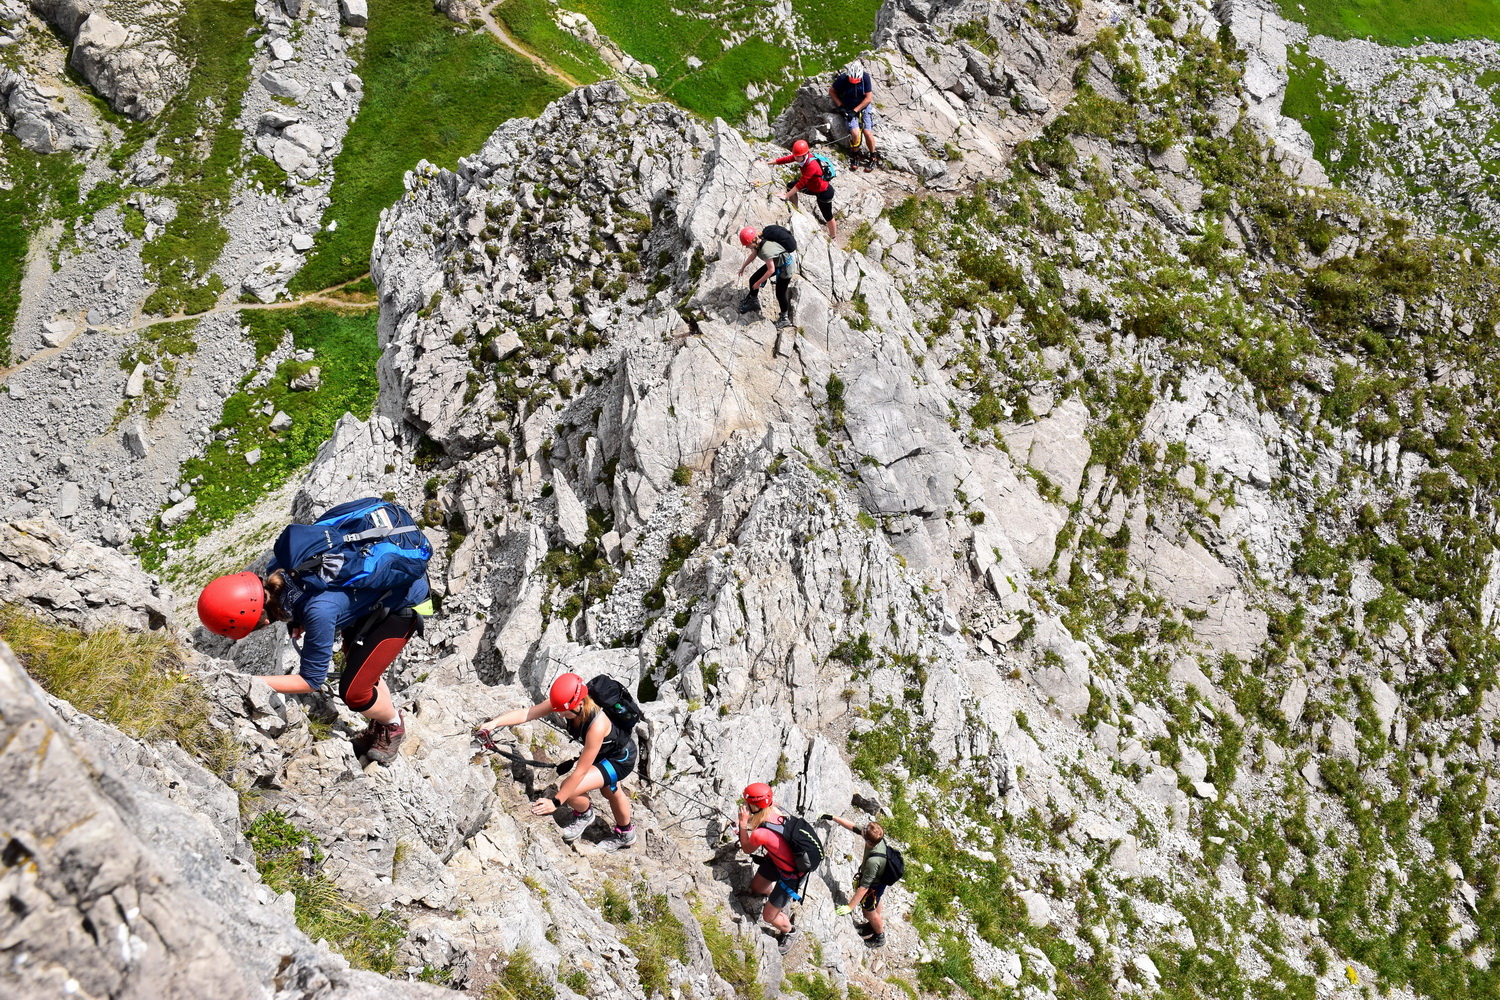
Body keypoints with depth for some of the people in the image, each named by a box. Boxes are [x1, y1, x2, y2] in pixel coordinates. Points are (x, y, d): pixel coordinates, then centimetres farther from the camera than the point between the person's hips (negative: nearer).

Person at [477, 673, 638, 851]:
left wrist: (556, 802, -31)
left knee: (569, 789, -21)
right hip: (604, 751, 8)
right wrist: (494, 723, -48)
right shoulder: (563, 703, -25)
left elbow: (580, 771, -36)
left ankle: (584, 815, 13)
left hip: (621, 759, -8)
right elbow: (526, 713, -33)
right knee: (610, 791, 32)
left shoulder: (597, 726, -43)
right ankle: (625, 834, 59)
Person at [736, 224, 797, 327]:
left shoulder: (766, 249, -39)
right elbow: (753, 254, 12)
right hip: (776, 262, 9)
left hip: (786, 266, -9)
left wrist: (758, 283, -20)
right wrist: (743, 267, 23)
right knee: (753, 279, 11)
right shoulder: (758, 242, -12)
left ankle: (784, 318, 13)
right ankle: (753, 301, 36)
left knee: (780, 293, -6)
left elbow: (771, 270, -31)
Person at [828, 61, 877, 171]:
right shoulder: (842, 79, -18)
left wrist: (855, 110, -16)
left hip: (864, 107, 1)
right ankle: (854, 155, 4)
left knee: (867, 133, -14)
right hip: (849, 109, -1)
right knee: (855, 133, -22)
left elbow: (868, 98, -11)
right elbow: (831, 91, -1)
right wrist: (840, 106, -10)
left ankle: (873, 157, 9)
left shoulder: (865, 77, -15)